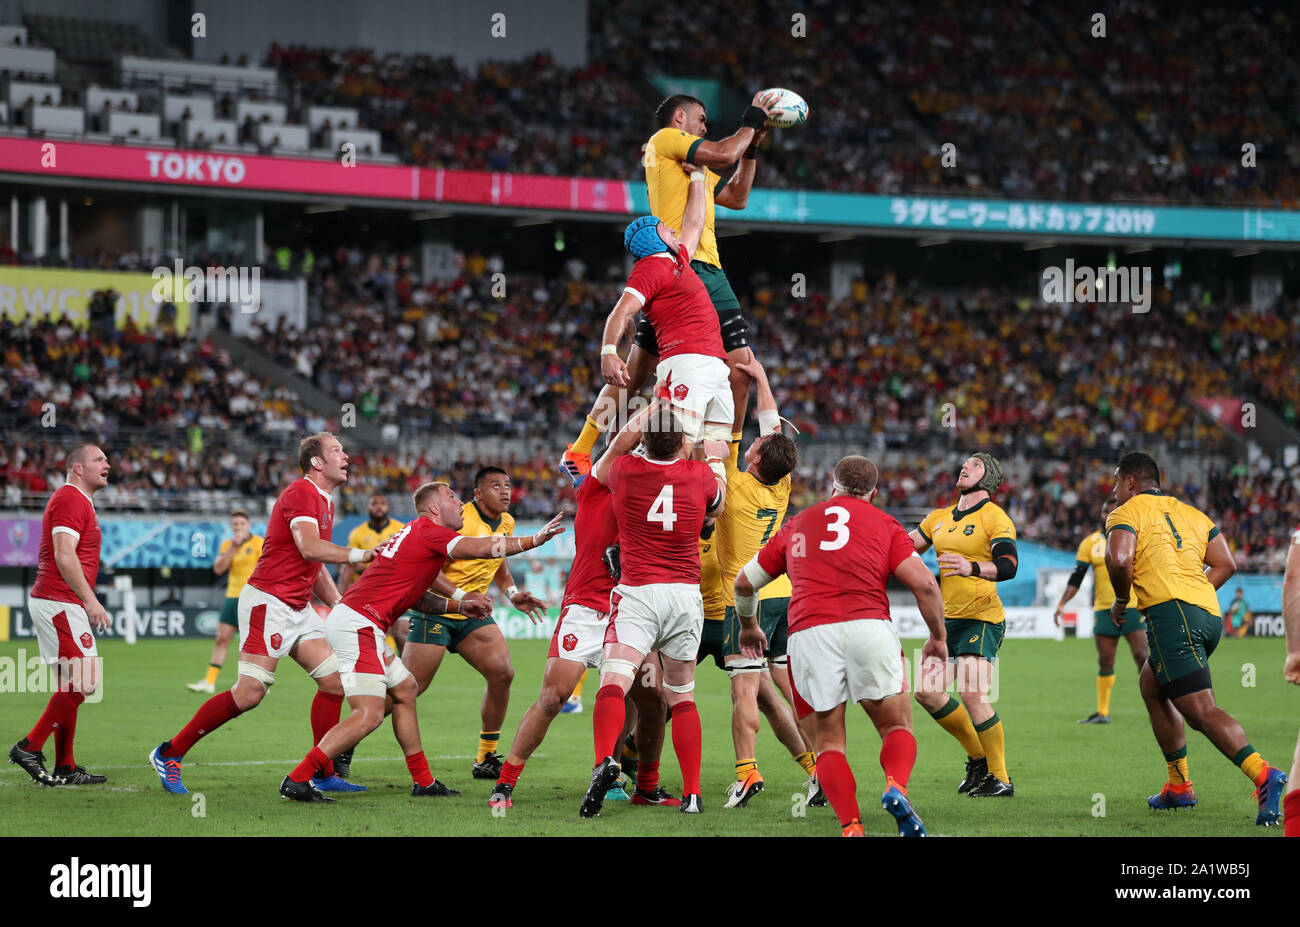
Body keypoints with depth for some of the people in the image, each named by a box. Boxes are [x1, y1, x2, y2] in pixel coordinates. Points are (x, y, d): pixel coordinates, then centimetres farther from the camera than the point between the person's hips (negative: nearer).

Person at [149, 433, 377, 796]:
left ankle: (322, 774, 5)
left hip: (299, 609, 10)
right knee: (249, 693, -14)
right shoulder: (300, 493, -12)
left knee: (334, 680, 0)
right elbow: (309, 548, -26)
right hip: (268, 601, -10)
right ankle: (168, 753, -4)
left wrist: (339, 606, 17)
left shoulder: (325, 503, 19)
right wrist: (359, 555, -23)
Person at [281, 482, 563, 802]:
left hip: (350, 617, 11)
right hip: (357, 623, -11)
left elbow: (413, 595, 25)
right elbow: (481, 548, -18)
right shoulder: (430, 533, -8)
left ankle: (423, 781, 23)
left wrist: (460, 605, 18)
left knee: (405, 690, 19)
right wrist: (535, 540, -13)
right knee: (370, 714, -15)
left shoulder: (414, 532, 21)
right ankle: (297, 780, -17)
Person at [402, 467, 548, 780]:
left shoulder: (507, 523, 7)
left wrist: (512, 594, 11)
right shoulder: (458, 518, -18)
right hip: (435, 610, -7)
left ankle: (486, 759, 4)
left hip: (473, 613, 7)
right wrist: (460, 596, -31)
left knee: (502, 673, -8)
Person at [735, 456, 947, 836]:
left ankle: (851, 827, -8)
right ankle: (896, 787, -21)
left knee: (829, 739, 12)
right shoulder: (884, 524, 16)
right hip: (868, 626, -1)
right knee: (897, 726, 11)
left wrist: (748, 626, 48)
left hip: (808, 633, 1)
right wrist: (938, 637, 17)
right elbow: (924, 584, 4)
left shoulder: (796, 525, 24)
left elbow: (745, 581, 31)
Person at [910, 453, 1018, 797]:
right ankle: (978, 756, 21)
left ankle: (1001, 778, -9)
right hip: (949, 619, 8)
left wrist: (973, 568, -36)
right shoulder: (939, 518, 14)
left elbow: (1009, 565, -19)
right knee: (926, 692, 4)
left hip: (982, 618, -8)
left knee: (972, 694, -18)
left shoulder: (994, 517, -7)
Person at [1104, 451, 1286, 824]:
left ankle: (1263, 773, -37)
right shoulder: (1192, 513, 24)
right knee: (1151, 687, 27)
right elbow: (1226, 565, 18)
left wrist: (1121, 601, 2)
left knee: (1201, 711, -16)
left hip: (1170, 612, -8)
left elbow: (1119, 559, -15)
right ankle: (1179, 786, 27)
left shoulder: (1125, 514, 4)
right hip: (1208, 613, 8)